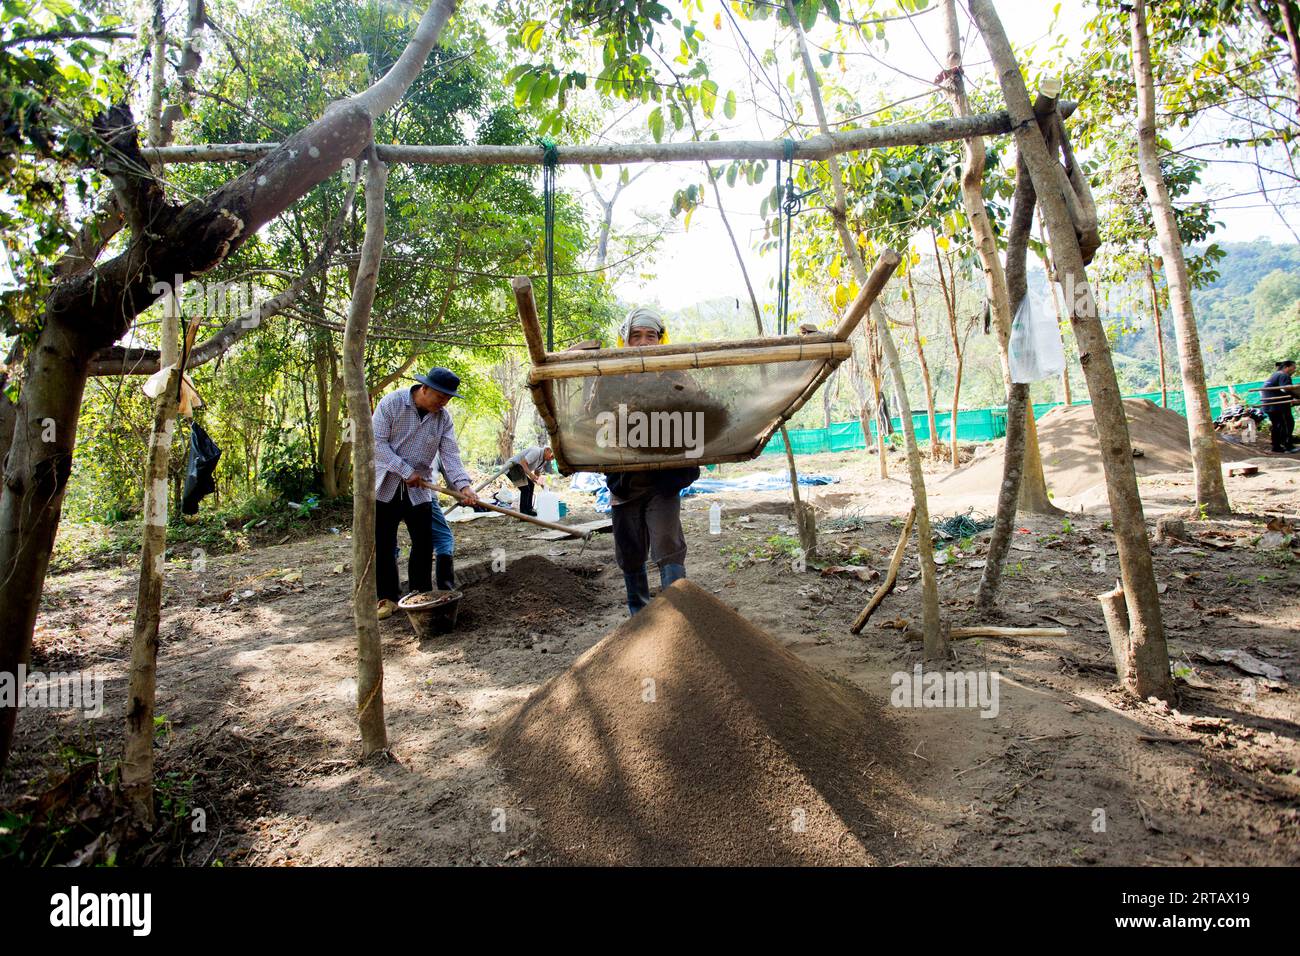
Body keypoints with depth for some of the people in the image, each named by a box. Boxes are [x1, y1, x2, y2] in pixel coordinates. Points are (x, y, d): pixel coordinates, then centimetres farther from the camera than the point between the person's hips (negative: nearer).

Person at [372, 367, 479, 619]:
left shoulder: (444, 418, -3)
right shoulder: (392, 403, -14)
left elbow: (450, 455, -9)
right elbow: (377, 442, -16)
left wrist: (463, 485, -24)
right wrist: (406, 471, -20)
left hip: (419, 489, 3)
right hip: (385, 486, -3)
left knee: (424, 543, 2)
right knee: (384, 545, 3)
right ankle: (388, 598, 14)